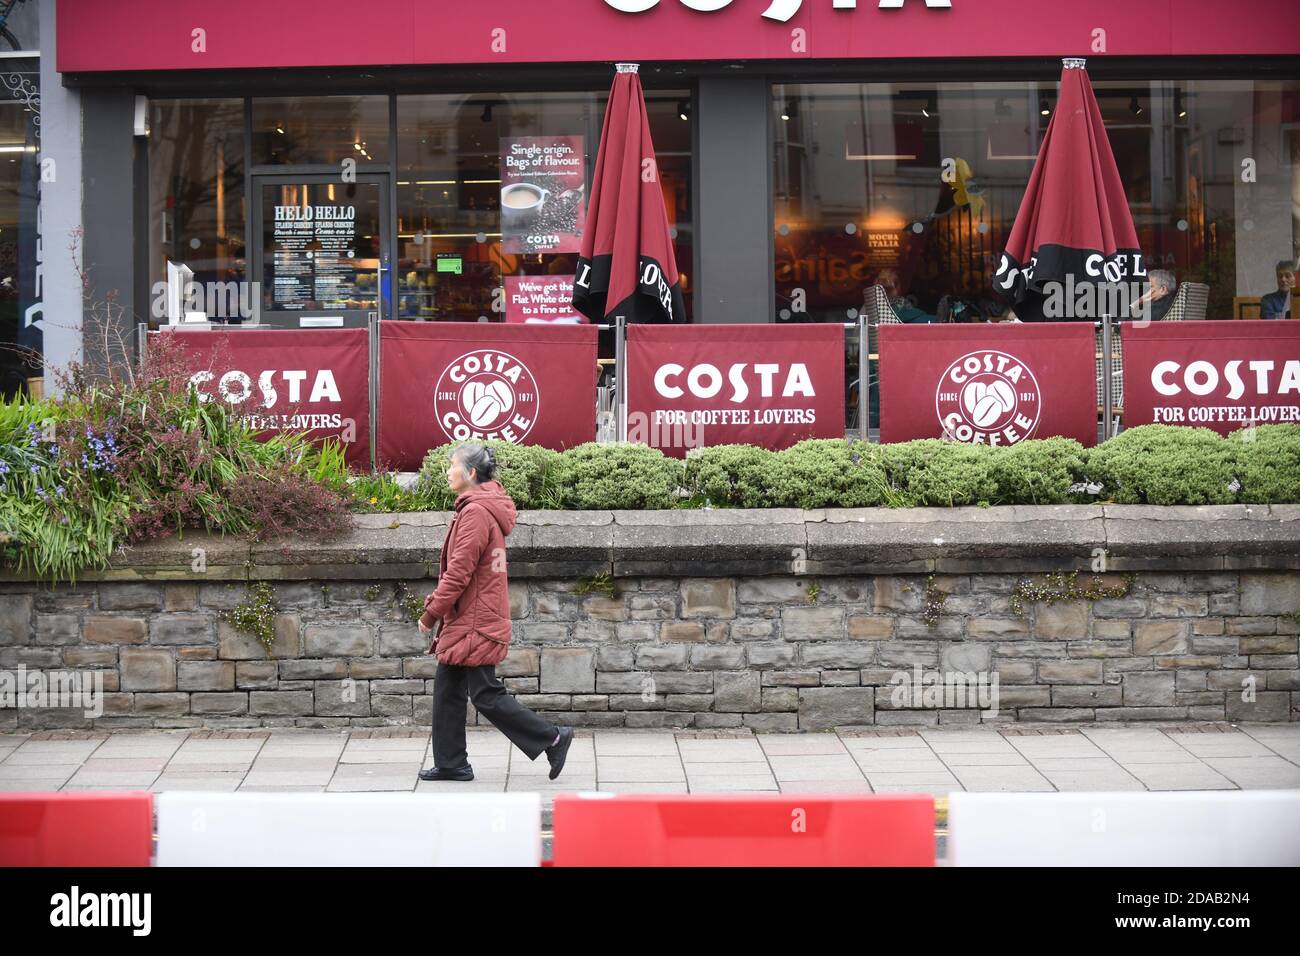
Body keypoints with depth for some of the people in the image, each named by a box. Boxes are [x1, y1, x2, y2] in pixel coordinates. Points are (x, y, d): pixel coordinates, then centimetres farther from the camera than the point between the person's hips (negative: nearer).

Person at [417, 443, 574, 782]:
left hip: (475, 624, -10)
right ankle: (451, 764, 17)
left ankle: (552, 739, 1)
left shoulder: (476, 512, -18)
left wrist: (432, 612, -13)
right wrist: (436, 601, 15)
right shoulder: (484, 508, 14)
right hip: (466, 622, 10)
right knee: (447, 689, 12)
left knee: (486, 696, -5)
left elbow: (459, 572, -20)